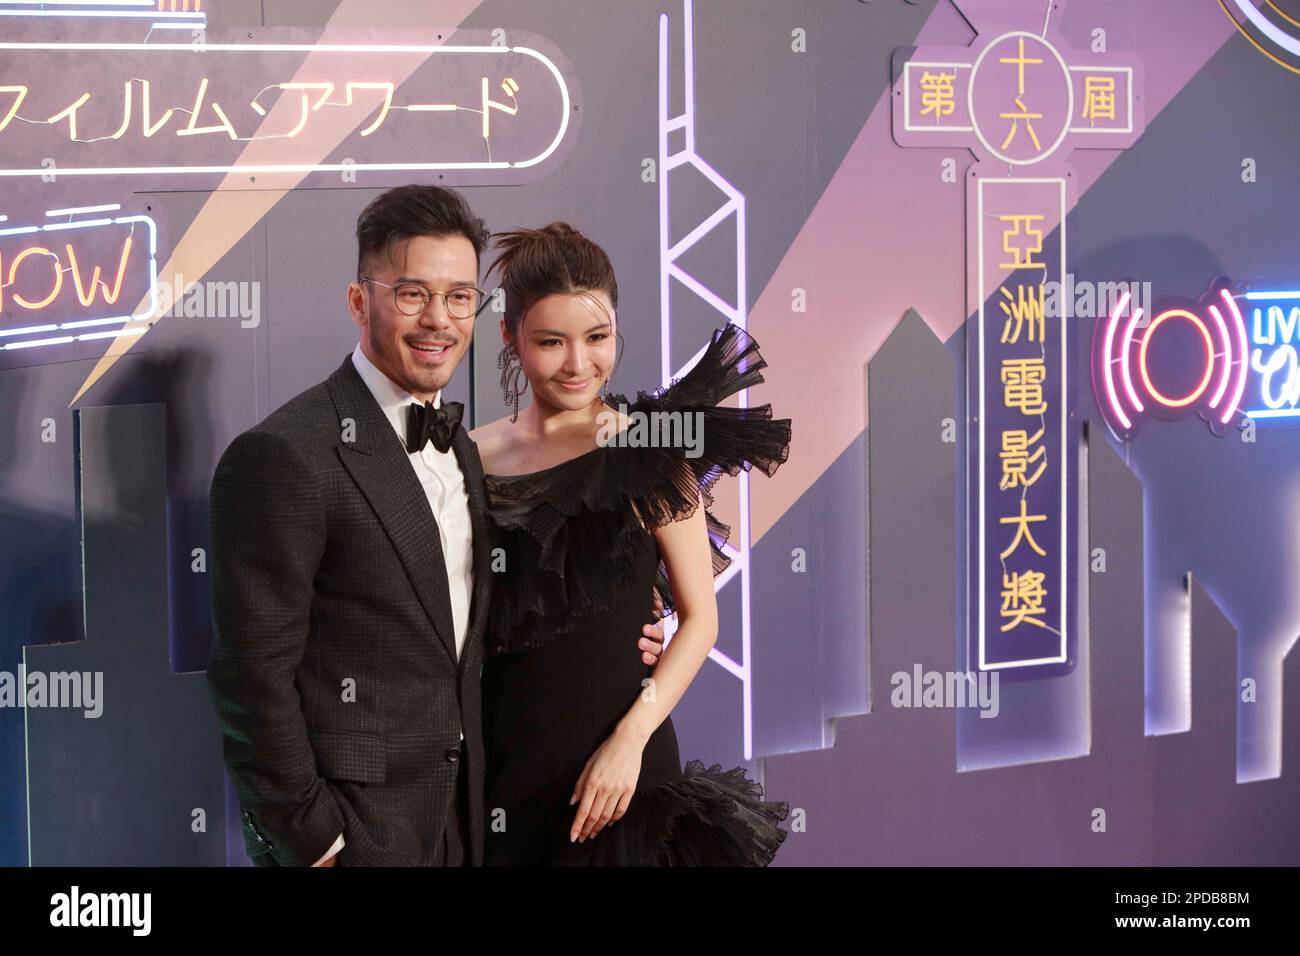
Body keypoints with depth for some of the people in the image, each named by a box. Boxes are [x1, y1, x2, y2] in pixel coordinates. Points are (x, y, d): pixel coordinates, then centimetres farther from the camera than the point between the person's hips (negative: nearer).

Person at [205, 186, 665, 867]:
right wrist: (312, 837, -17)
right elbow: (253, 675, -17)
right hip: (351, 830, -7)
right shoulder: (282, 456, -15)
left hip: (460, 818, 7)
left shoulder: (460, 450, 11)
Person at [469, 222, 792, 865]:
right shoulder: (478, 455, 2)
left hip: (616, 756, -3)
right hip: (502, 756, 3)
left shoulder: (647, 452, -7)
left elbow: (699, 617, -6)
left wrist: (630, 737, -15)